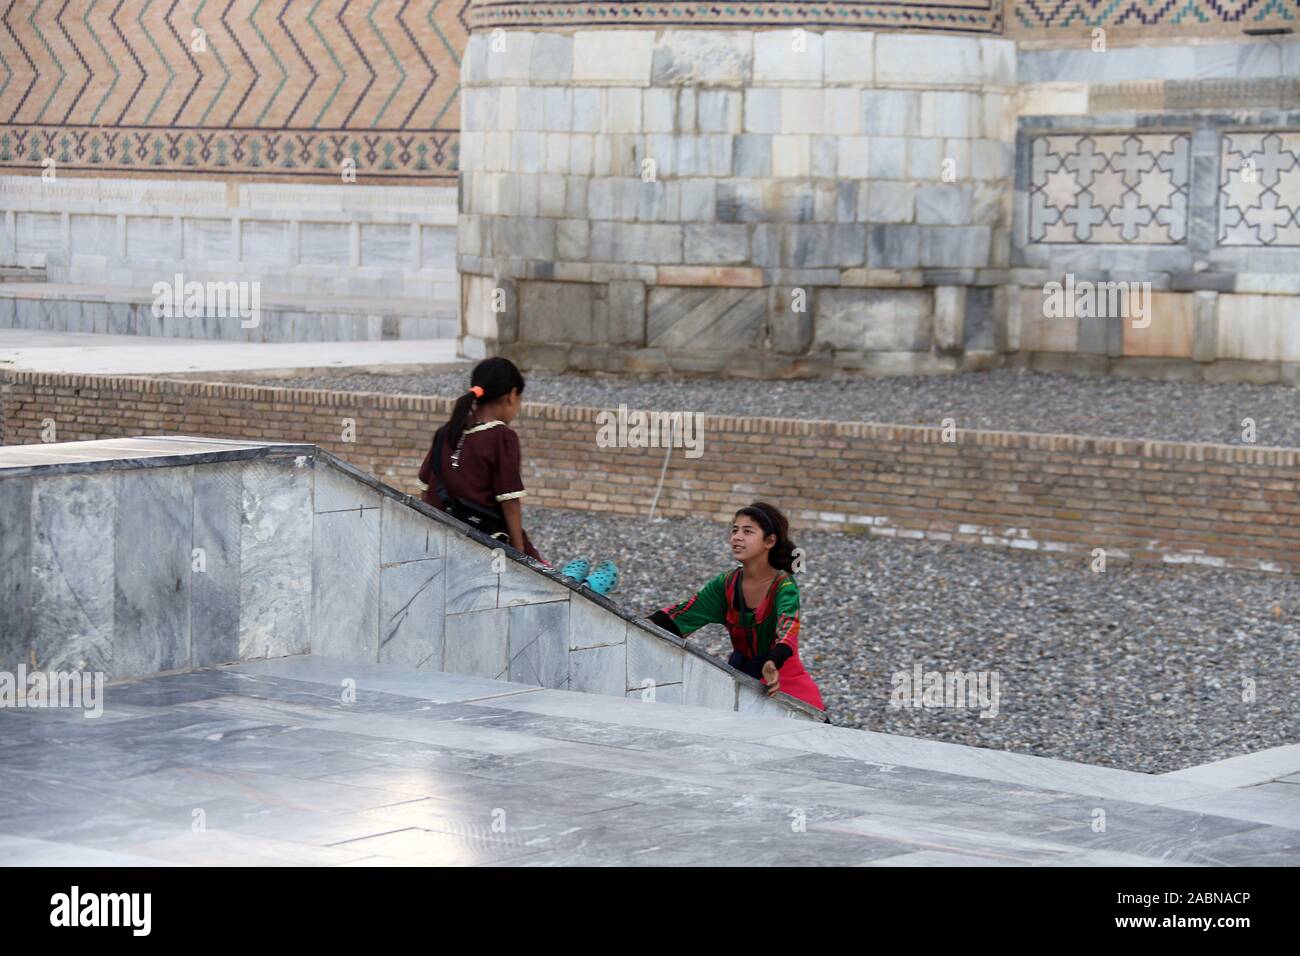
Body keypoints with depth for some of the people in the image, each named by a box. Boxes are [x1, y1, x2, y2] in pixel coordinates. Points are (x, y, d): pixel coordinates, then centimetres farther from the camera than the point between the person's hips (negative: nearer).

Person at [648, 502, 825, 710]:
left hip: (783, 681, -4)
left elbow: (787, 631, -33)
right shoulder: (727, 584, 1)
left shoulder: (783, 586, -16)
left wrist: (772, 665, -54)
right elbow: (681, 615, -3)